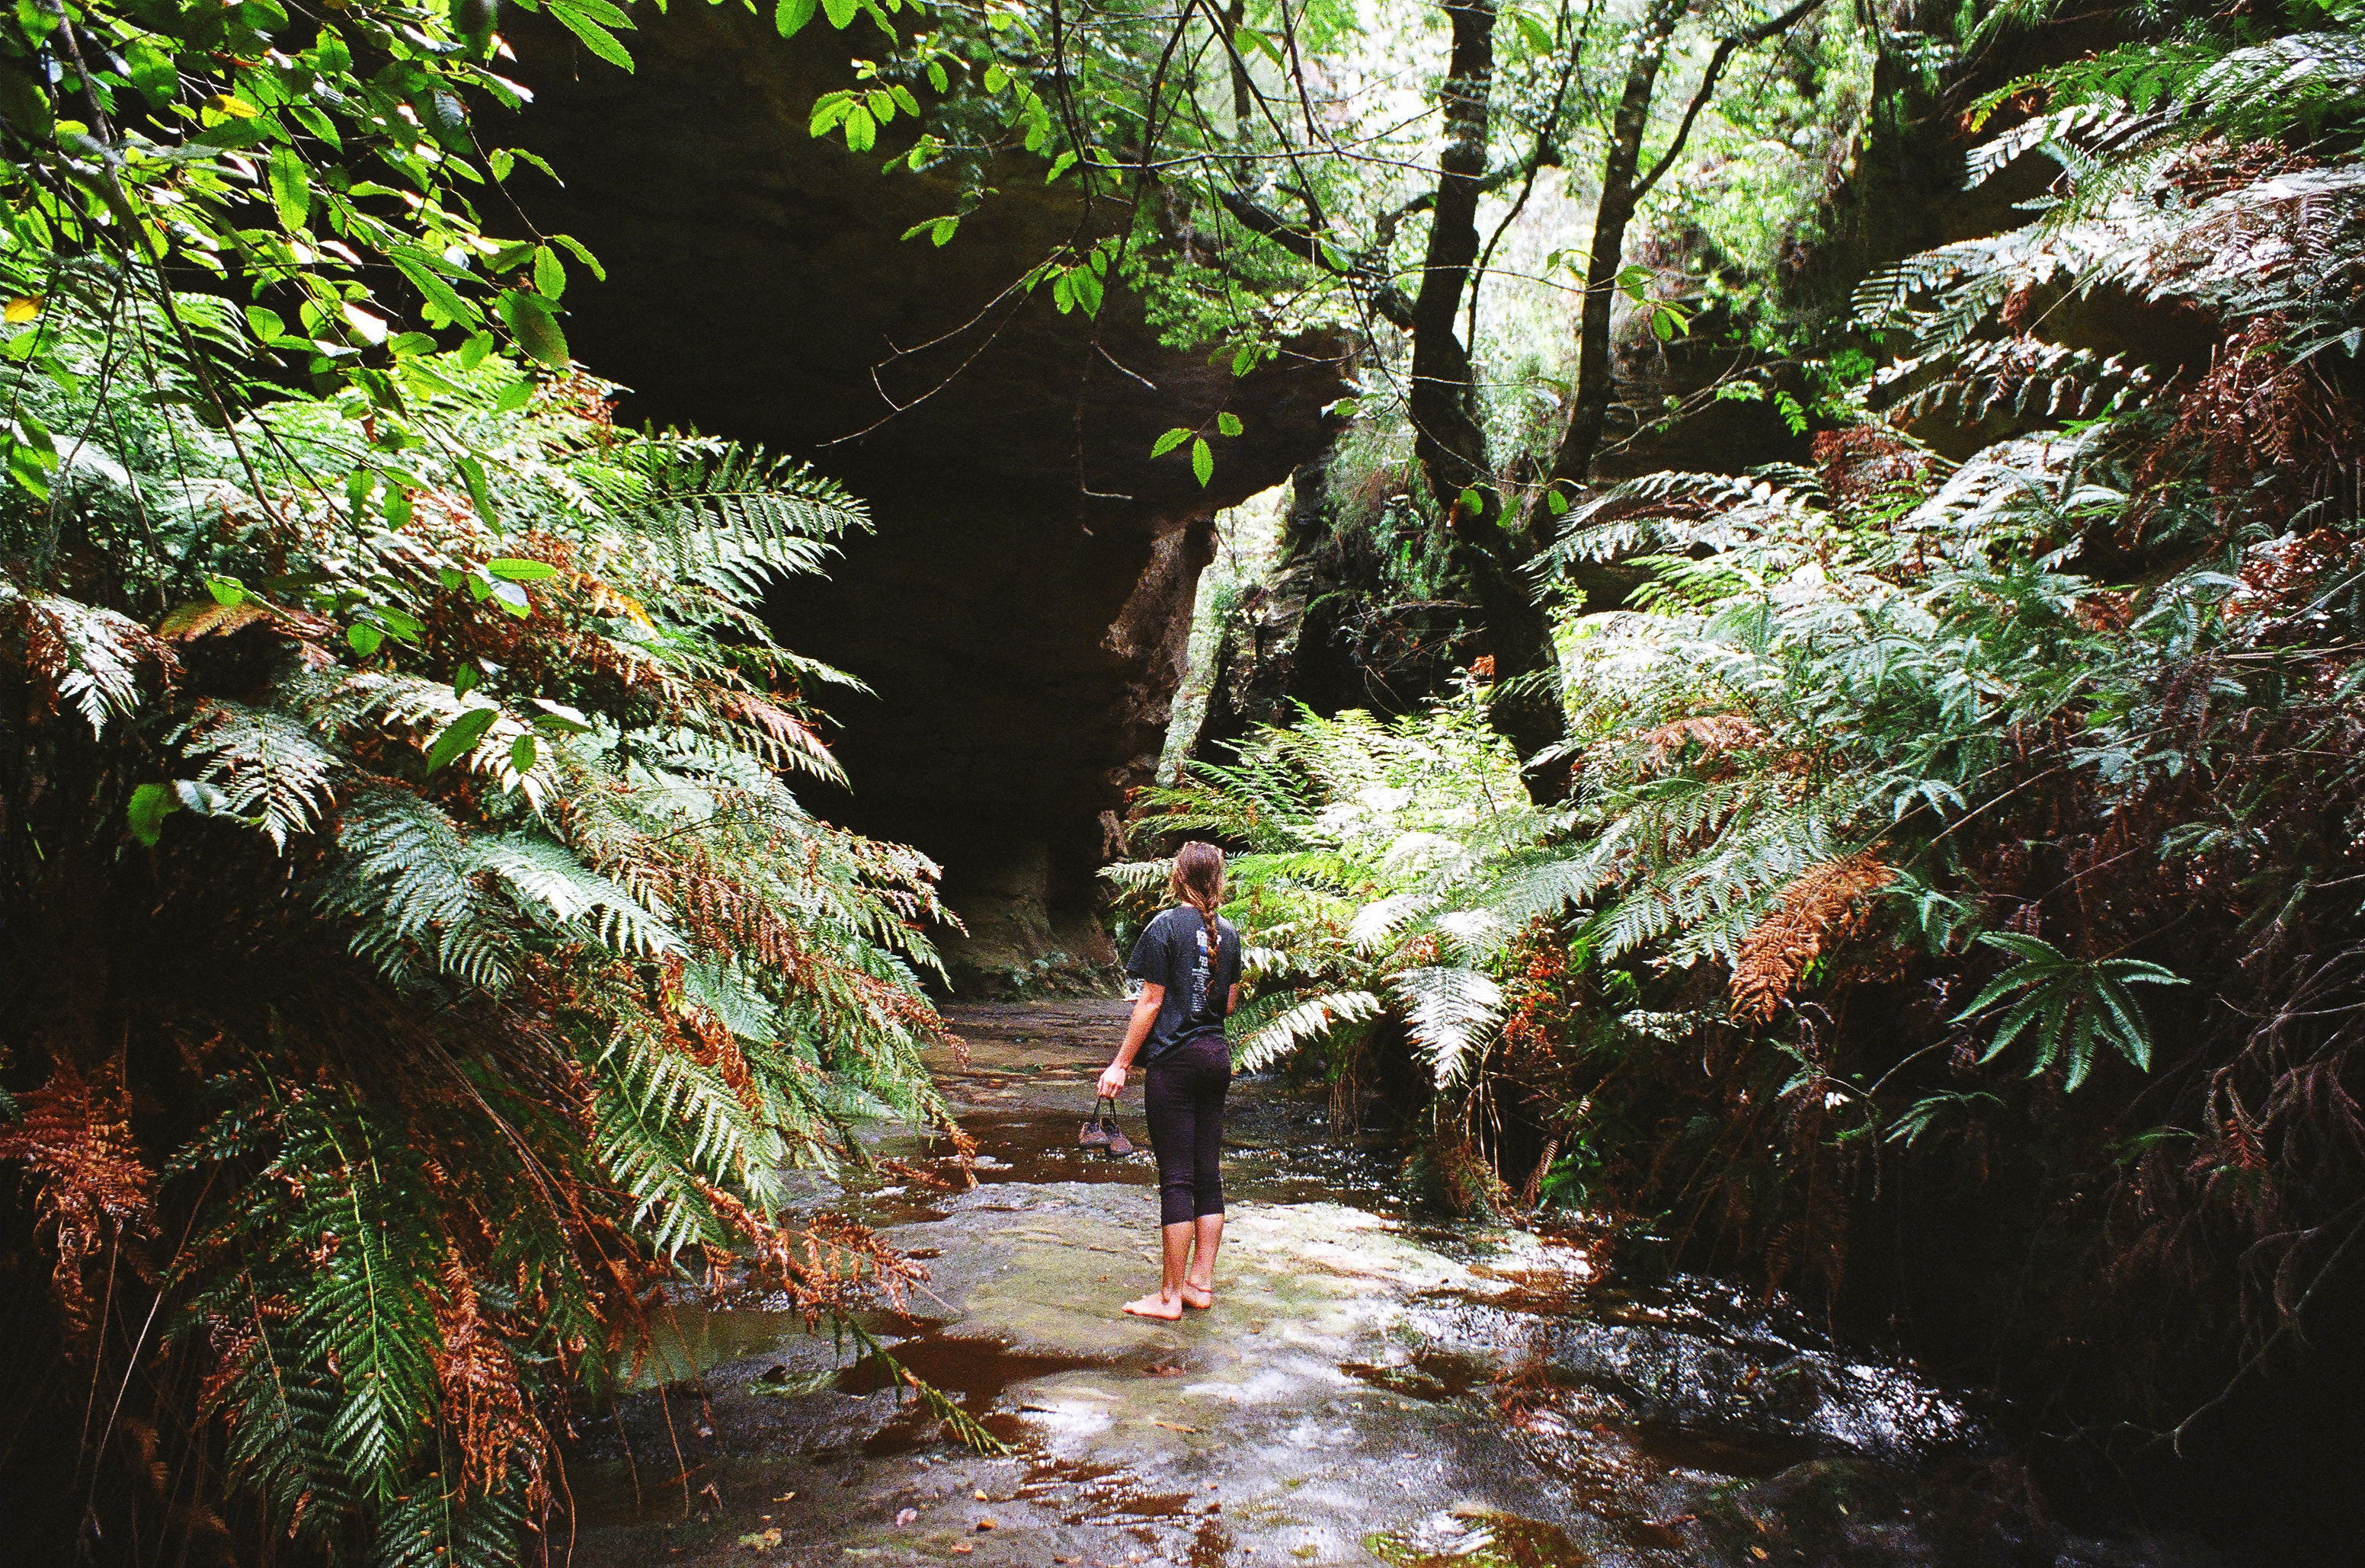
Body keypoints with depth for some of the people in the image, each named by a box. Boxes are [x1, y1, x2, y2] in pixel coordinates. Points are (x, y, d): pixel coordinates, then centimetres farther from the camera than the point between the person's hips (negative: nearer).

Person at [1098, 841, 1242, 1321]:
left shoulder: (1167, 926, -10)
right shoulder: (1228, 932, 6)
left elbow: (1151, 1002, -11)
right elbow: (1230, 1004, 13)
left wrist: (1120, 1065, -6)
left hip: (1174, 1060, -6)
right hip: (1217, 1056, 6)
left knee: (1176, 1178, -2)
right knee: (1209, 1174, 10)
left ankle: (1171, 1295, 4)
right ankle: (1200, 1283, 17)